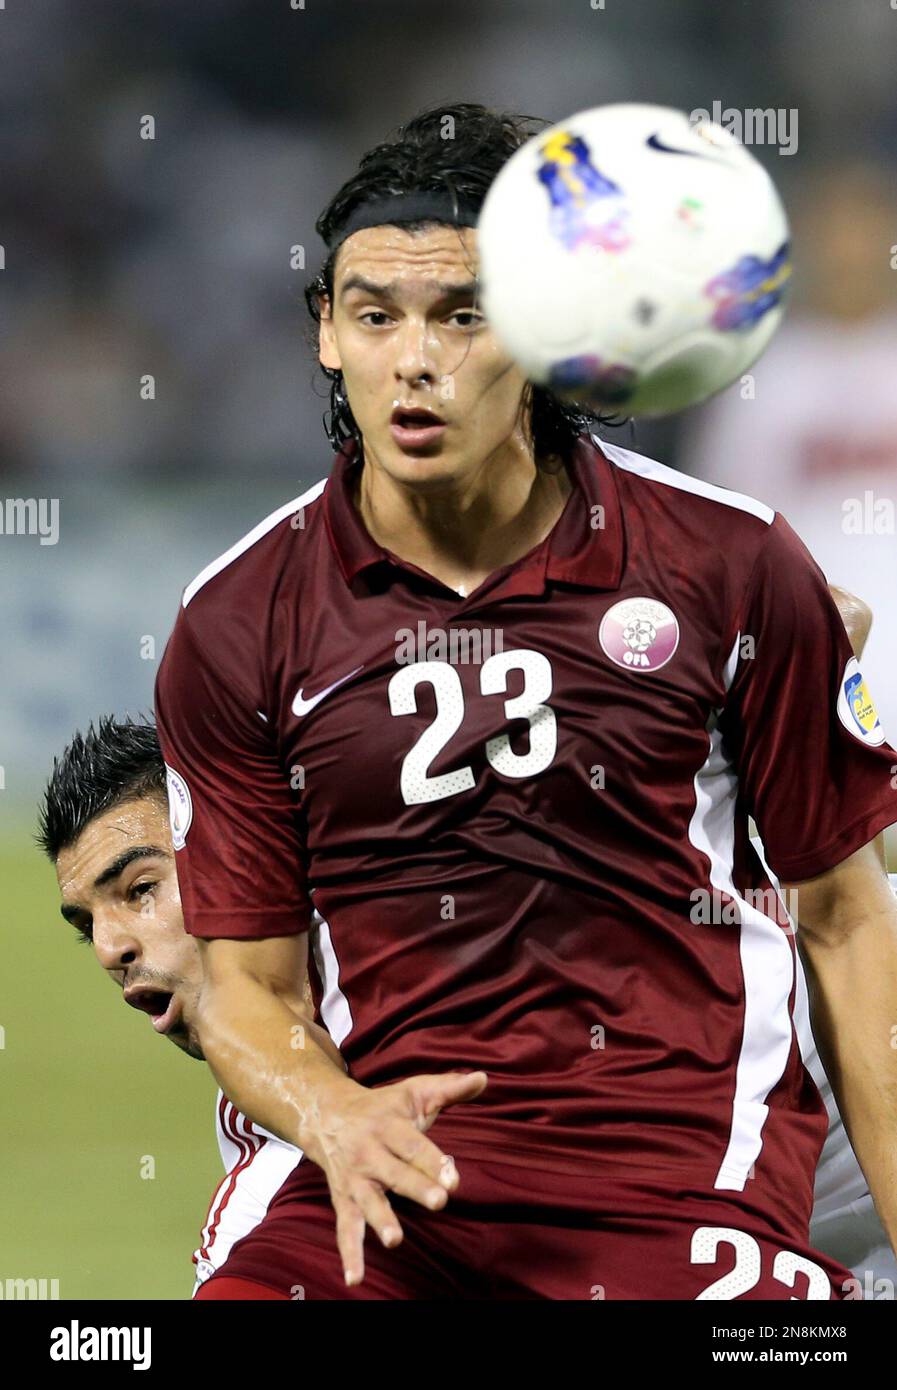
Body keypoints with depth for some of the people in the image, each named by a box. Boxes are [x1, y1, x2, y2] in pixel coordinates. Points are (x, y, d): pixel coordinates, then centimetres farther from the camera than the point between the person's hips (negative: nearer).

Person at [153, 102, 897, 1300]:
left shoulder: (732, 566, 0)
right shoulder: (240, 628, 3)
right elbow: (245, 982, 7)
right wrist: (334, 1115, -15)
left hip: (689, 1168, 0)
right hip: (396, 1164, 0)